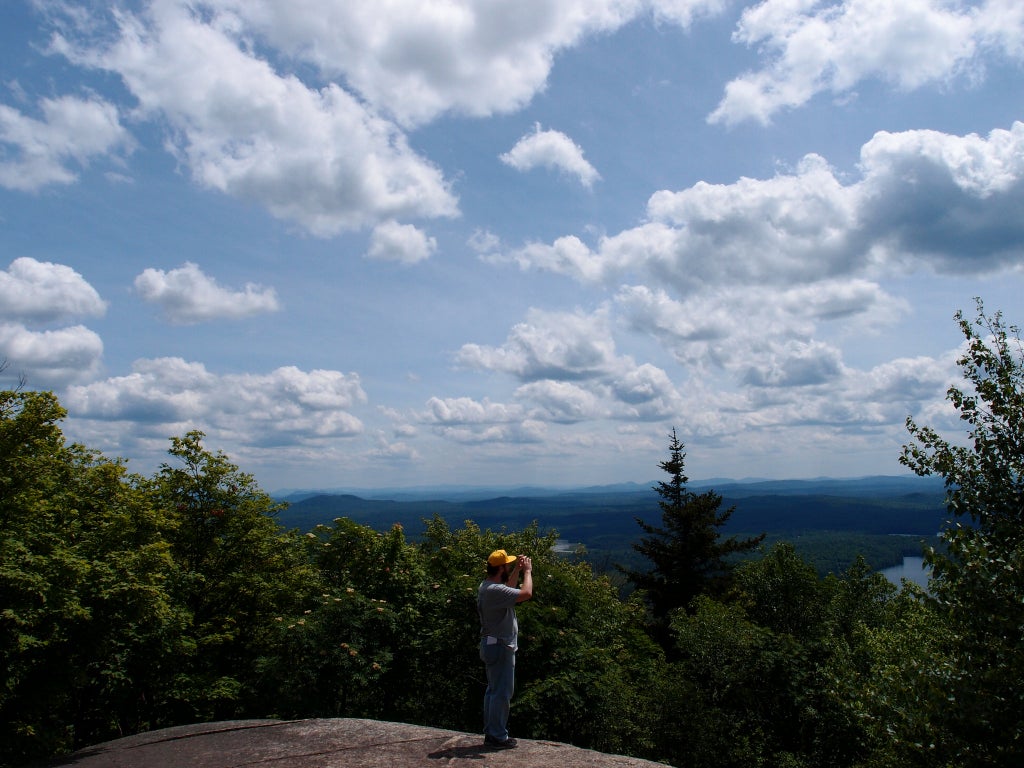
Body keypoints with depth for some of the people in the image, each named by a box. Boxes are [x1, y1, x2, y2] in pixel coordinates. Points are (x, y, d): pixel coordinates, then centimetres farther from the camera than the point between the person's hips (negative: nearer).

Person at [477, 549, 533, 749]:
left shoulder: (487, 586, 7)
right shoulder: (495, 590, -25)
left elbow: (509, 588, 27)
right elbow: (526, 593, -31)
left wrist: (518, 569, 17)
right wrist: (527, 571, -15)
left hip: (493, 645, 11)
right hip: (500, 647, -11)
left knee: (493, 690, 17)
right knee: (502, 692, -2)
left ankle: (491, 733, 25)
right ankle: (498, 736, 6)